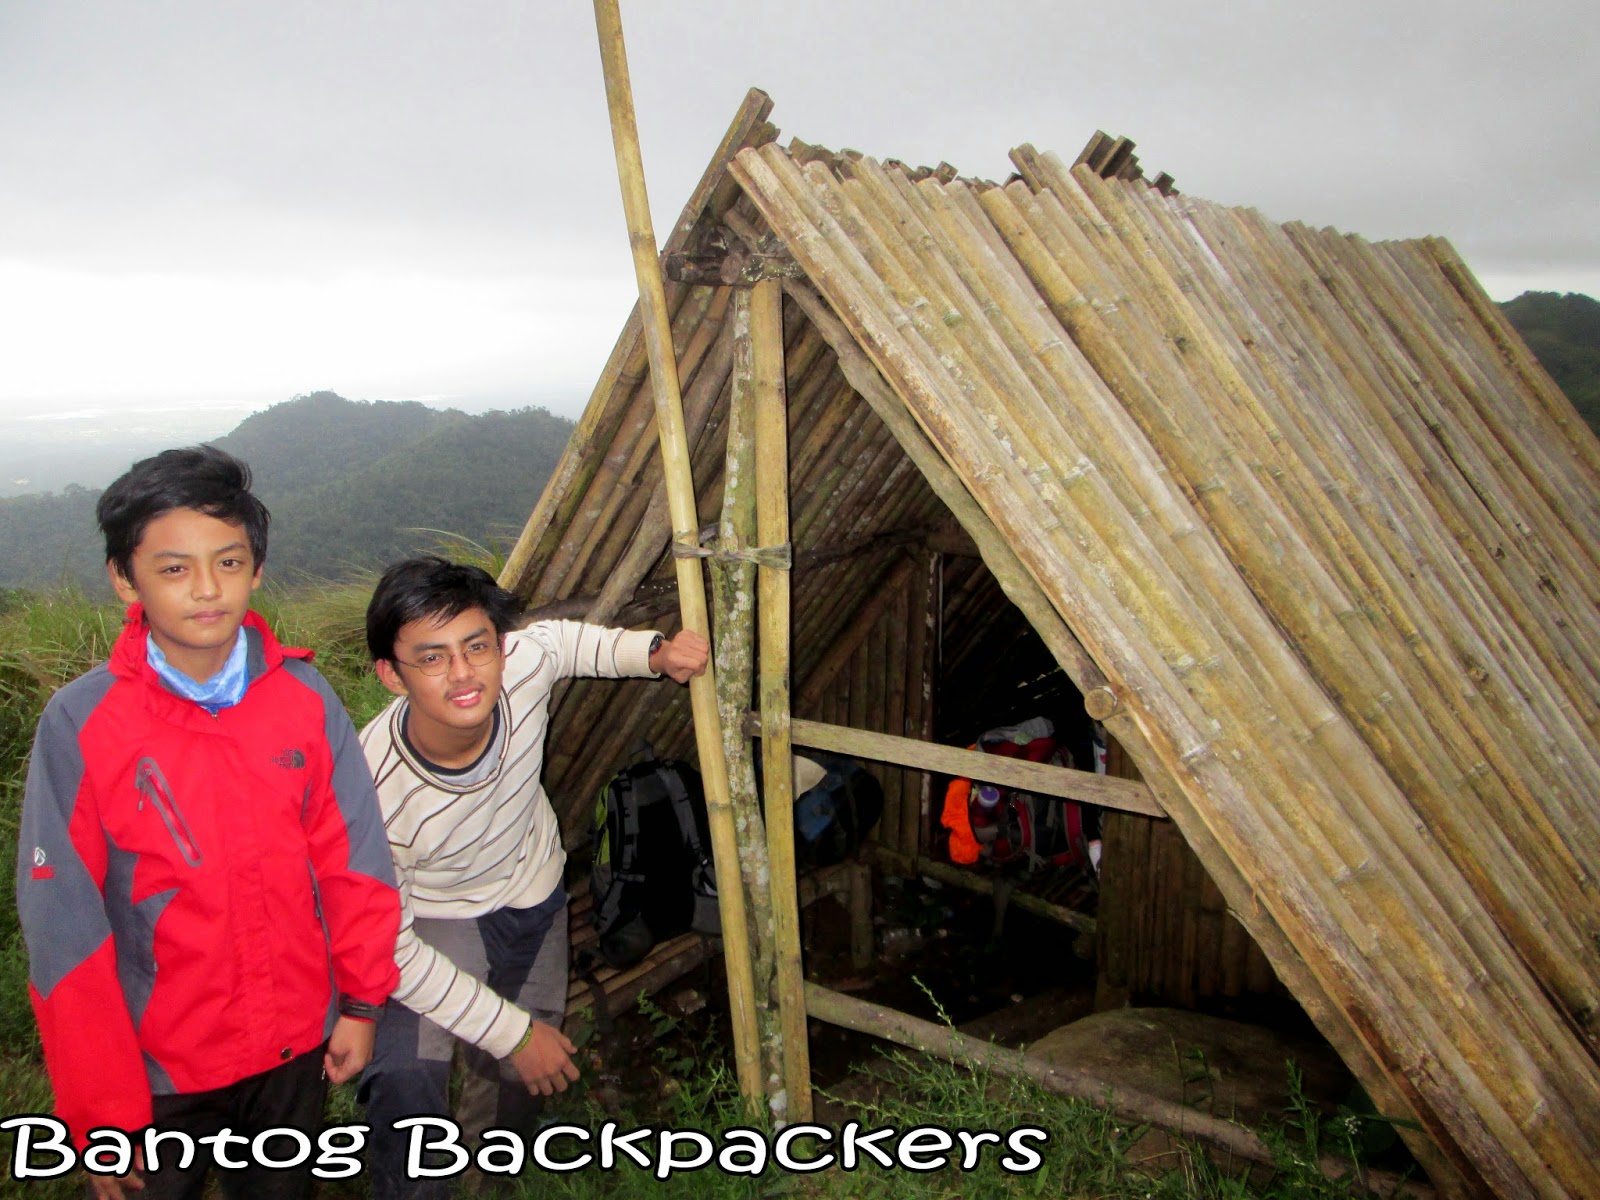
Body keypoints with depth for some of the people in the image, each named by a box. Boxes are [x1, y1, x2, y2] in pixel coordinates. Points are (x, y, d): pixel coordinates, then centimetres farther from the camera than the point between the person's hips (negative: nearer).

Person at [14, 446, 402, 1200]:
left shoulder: (304, 695, -11)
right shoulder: (79, 725, -17)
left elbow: (354, 856, -3)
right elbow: (63, 930, -13)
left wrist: (361, 1001, 1)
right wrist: (102, 1111, -9)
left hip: (297, 1043, 2)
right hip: (160, 1064, -2)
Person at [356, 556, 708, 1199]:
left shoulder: (526, 659, -30)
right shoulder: (375, 791, -38)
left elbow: (565, 637, -2)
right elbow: (391, 947, -24)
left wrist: (655, 652, -18)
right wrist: (511, 1031, -20)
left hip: (533, 897, 4)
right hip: (432, 920, -4)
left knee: (517, 1082, 18)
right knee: (405, 1085, -27)